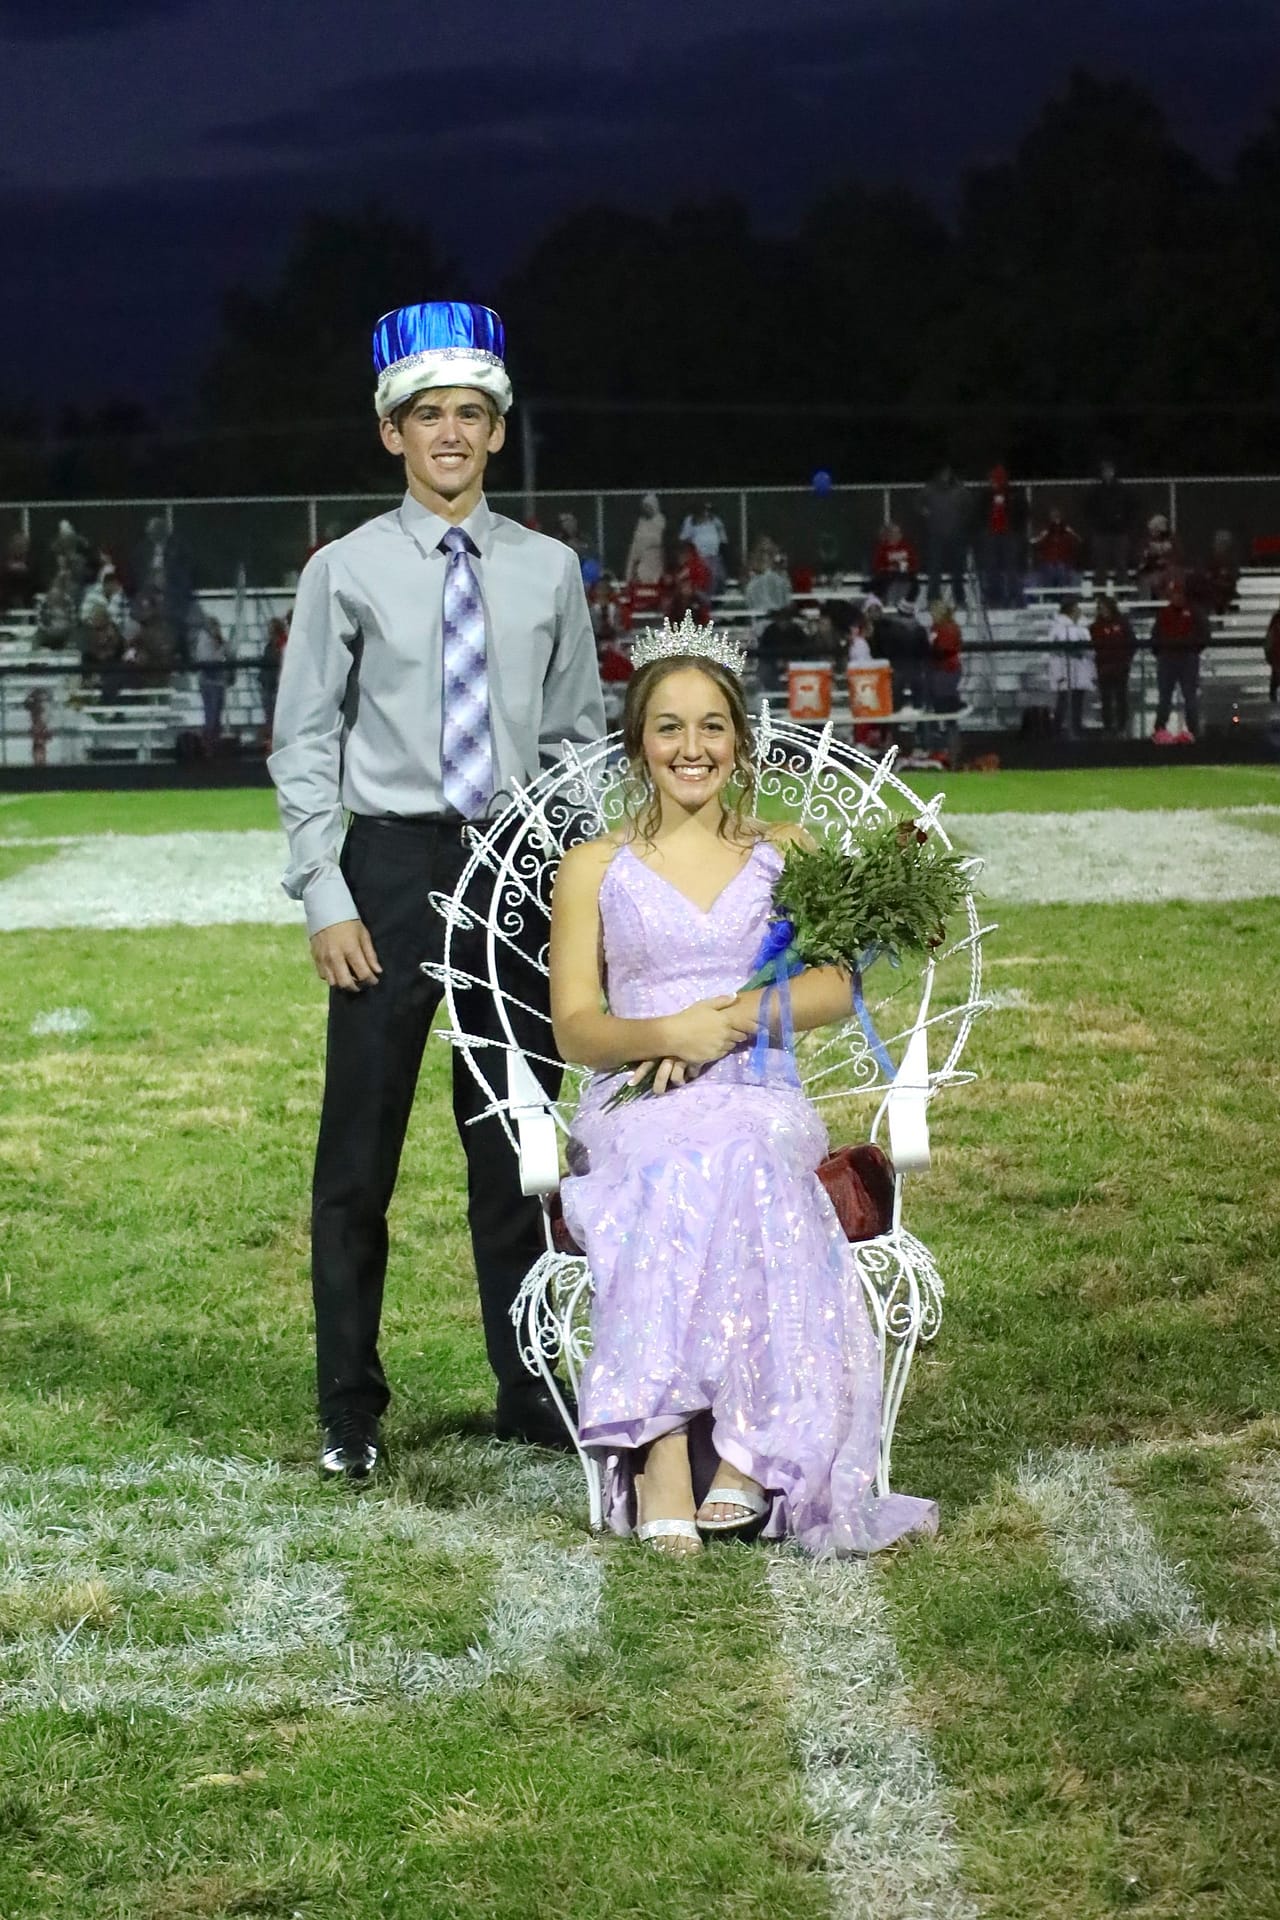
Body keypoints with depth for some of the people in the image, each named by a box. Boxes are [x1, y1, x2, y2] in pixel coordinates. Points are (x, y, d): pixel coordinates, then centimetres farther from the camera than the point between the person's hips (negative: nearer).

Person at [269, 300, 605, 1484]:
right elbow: (306, 745, -1)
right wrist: (326, 897, -8)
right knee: (358, 1154, 1)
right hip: (394, 865, -2)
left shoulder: (549, 571, 6)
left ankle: (527, 1391, 22)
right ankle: (351, 1411, 11)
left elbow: (579, 735, 11)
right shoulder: (347, 572, -1)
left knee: (514, 1147, 11)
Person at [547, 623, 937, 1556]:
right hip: (635, 1108, -1)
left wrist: (738, 1015, -13)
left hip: (763, 1101, 1)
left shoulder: (786, 854, 17)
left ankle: (664, 1456, -41)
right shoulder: (595, 868, 13)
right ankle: (706, 1458, -44)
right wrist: (666, 1034, -14)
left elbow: (835, 987, 4)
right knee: (684, 1169, -37)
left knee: (730, 1156, -36)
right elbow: (574, 1026, 6)